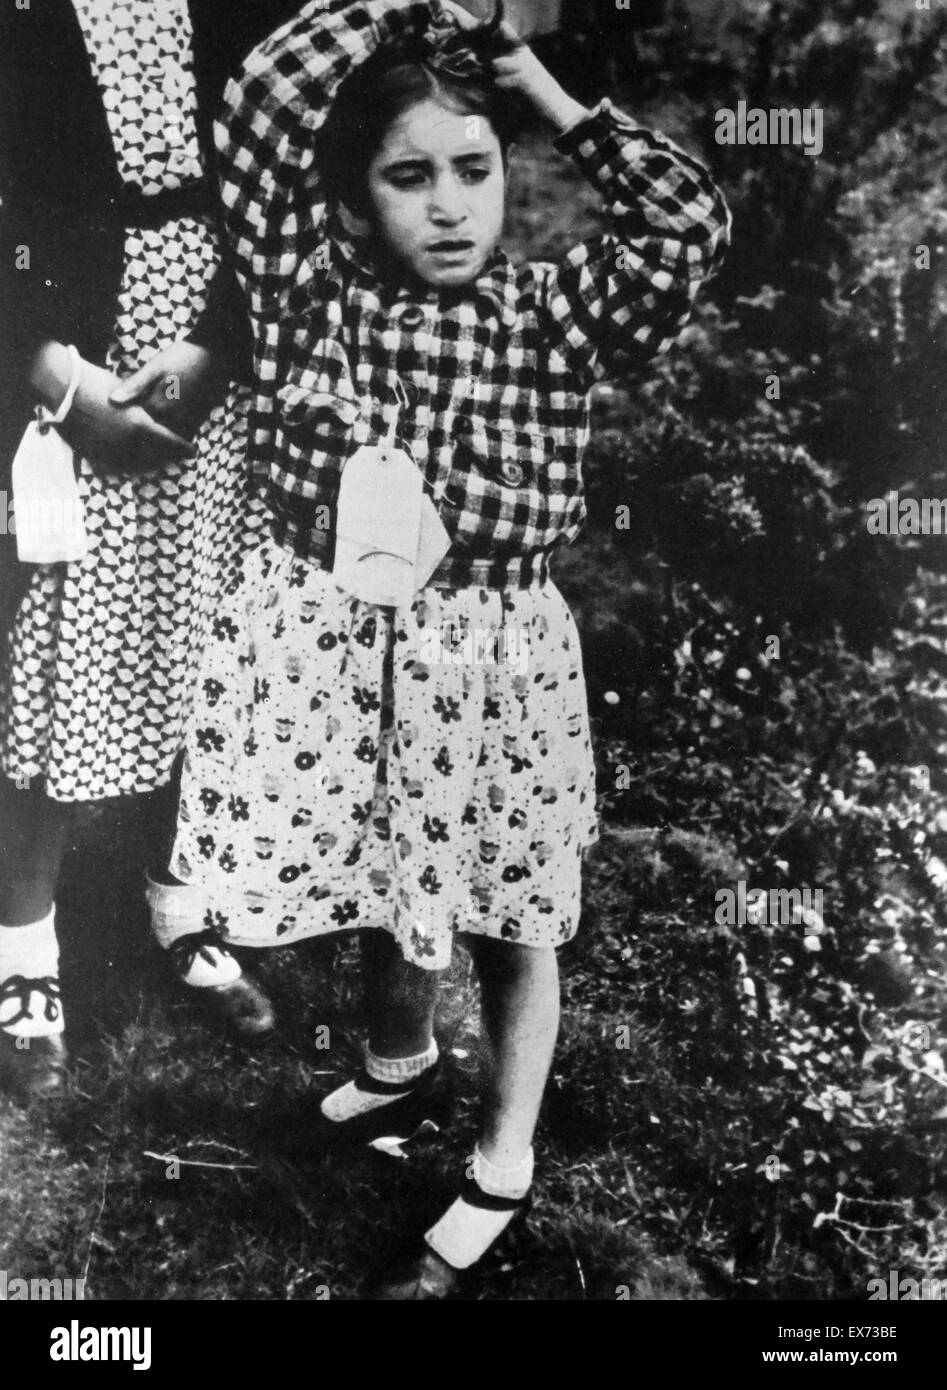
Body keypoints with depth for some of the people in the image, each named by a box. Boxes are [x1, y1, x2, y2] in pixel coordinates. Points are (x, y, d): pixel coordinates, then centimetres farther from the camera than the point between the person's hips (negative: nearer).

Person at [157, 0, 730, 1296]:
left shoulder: (552, 316, -4)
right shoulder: (314, 292, -1)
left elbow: (688, 220, -14)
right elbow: (258, 111, -8)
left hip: (488, 662, -1)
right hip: (329, 650, 2)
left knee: (505, 919, 13)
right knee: (389, 895, 22)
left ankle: (504, 1163, 35)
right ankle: (398, 1059, 55)